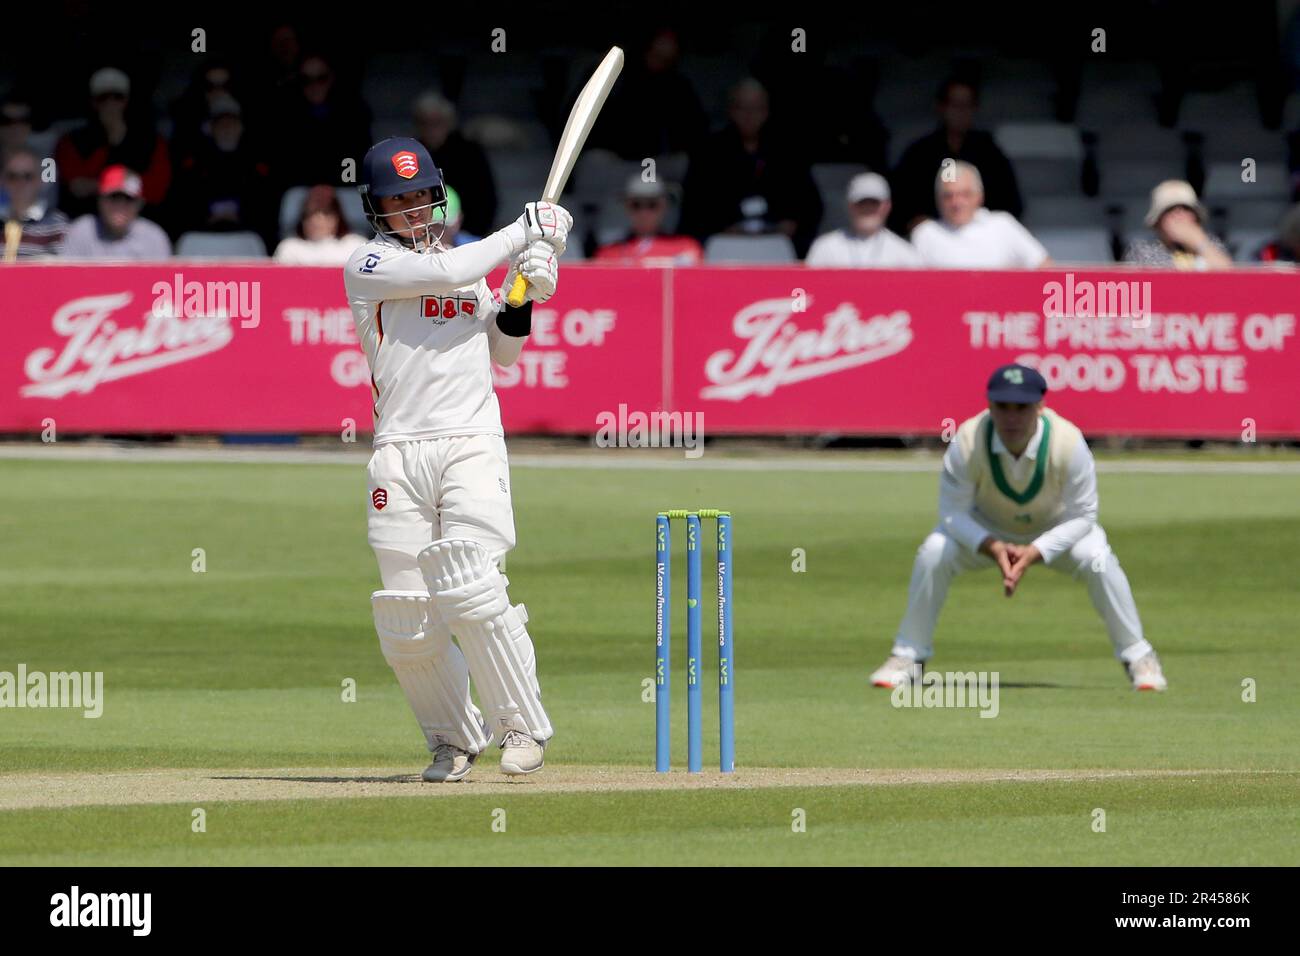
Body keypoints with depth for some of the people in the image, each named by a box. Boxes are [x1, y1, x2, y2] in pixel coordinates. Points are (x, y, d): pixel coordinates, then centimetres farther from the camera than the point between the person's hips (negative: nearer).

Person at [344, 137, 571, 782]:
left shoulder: (474, 261, 19)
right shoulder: (369, 265, 3)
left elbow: (502, 352, 22)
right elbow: (444, 273, -12)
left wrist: (523, 292, 5)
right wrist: (523, 232, -4)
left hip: (473, 444, 1)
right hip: (399, 453, -1)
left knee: (470, 592, -18)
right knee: (405, 617, -3)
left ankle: (522, 726, -7)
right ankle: (454, 740, 16)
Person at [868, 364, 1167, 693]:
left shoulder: (1068, 442, -33)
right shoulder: (968, 441, -32)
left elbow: (1082, 517, -23)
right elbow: (952, 512, -22)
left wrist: (1035, 553, -36)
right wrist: (992, 547, -37)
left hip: (1056, 529, -1)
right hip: (986, 530, 1)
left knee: (1097, 559, -29)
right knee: (933, 552, -25)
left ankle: (1138, 657, -9)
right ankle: (907, 658, -6)